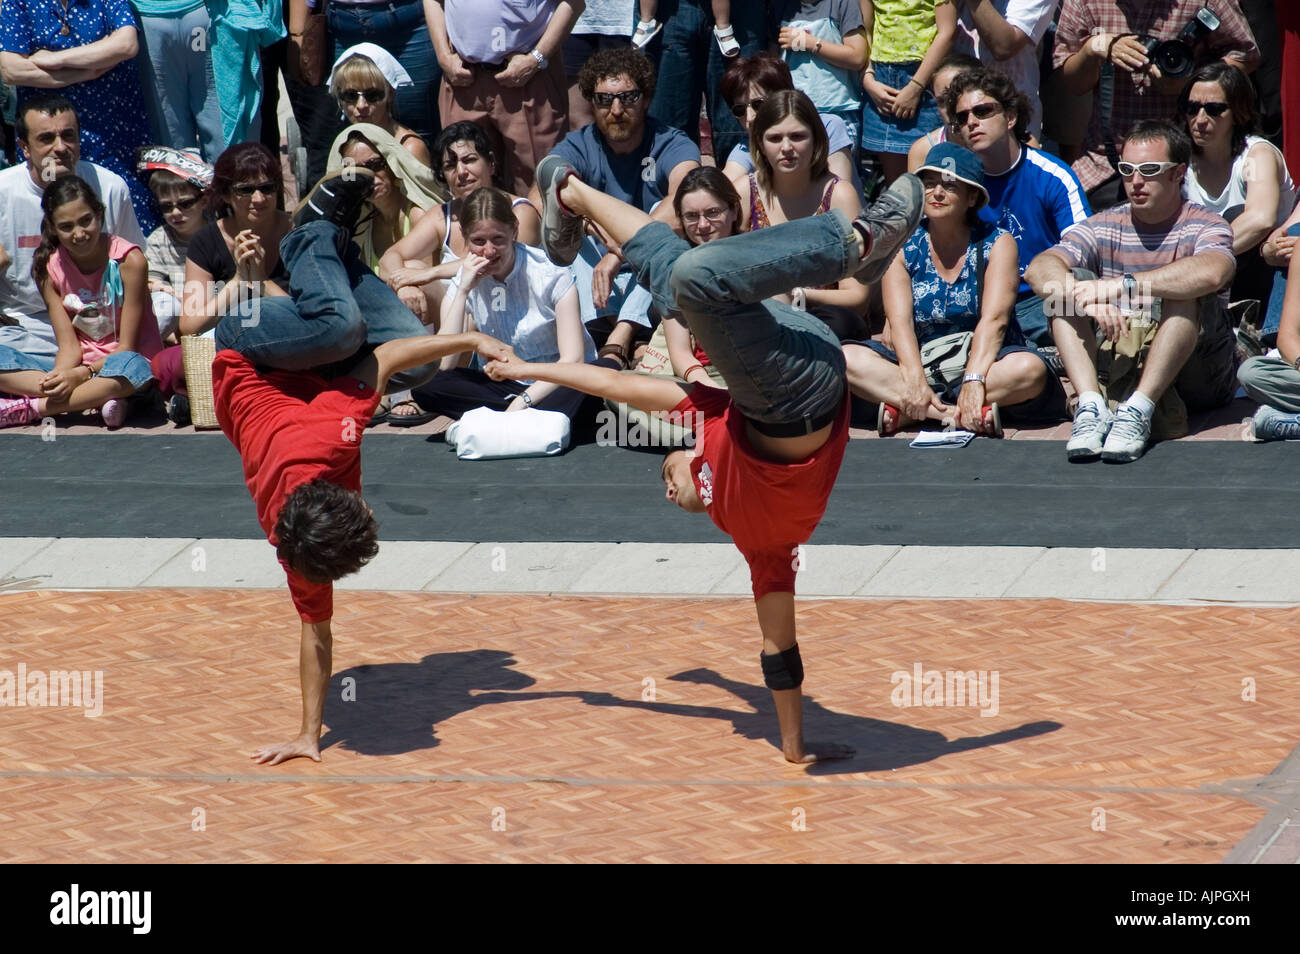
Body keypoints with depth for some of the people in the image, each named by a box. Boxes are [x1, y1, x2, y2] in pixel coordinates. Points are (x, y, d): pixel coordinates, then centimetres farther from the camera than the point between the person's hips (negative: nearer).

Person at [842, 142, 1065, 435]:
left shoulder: (997, 243, -1)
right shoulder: (903, 246, 4)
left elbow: (994, 319, -15)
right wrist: (915, 379, -28)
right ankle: (965, 416, -36)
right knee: (848, 359, -25)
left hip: (985, 364, -2)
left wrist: (974, 380, -32)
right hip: (922, 364, 2)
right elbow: (899, 320, -9)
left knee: (1030, 369, -35)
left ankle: (905, 412, -33)